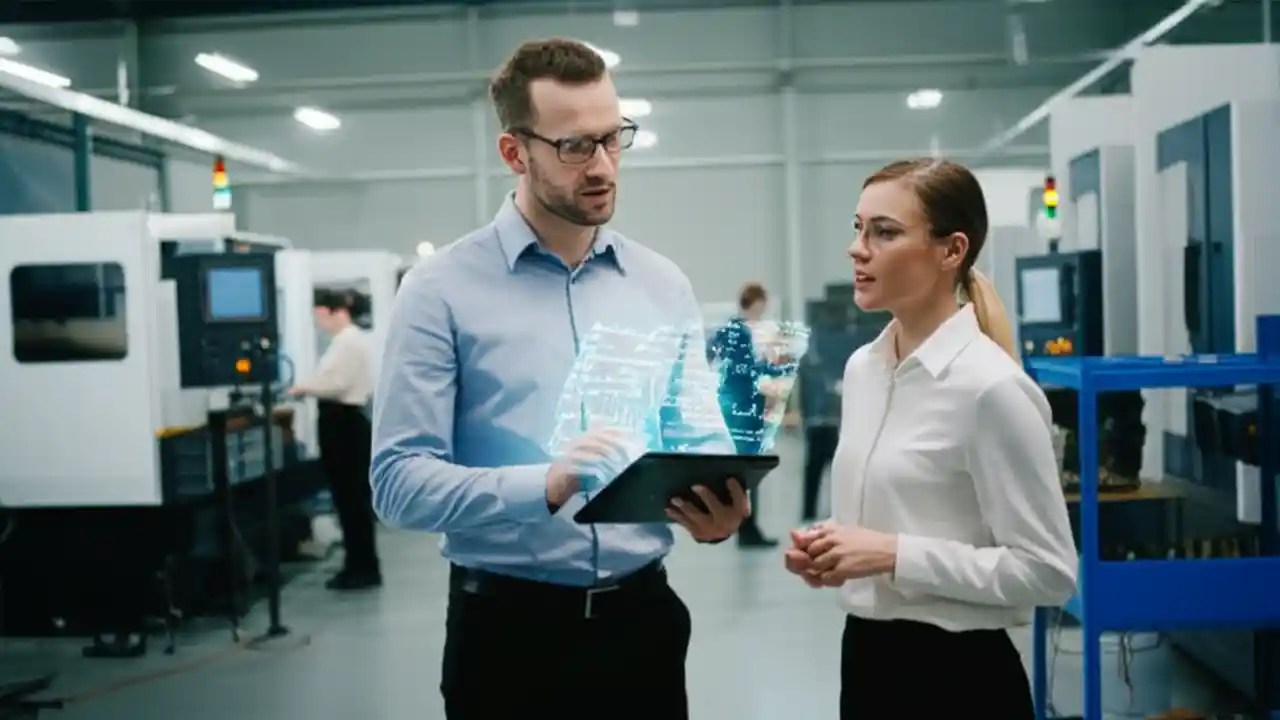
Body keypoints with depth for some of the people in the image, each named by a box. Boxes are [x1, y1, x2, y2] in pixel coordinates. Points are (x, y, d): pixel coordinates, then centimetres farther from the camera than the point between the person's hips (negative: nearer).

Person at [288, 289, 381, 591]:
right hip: (346, 421, 11)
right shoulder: (349, 339, 16)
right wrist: (310, 387, 8)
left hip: (345, 423, -11)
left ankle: (363, 569, 3)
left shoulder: (348, 340, -16)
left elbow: (338, 383, -21)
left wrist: (304, 387, -9)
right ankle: (360, 566, 20)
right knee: (352, 497, 13)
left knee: (351, 498, -4)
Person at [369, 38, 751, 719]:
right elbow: (398, 479, -13)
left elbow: (699, 435, 4)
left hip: (643, 615, 4)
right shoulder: (442, 289, -8)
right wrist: (545, 486, -28)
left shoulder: (664, 285, 5)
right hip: (508, 628, -3)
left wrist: (719, 502, -18)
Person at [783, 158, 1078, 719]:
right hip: (866, 657, 7)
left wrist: (896, 555, -22)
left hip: (957, 675, -7)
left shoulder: (990, 386, -18)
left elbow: (1048, 571, -18)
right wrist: (828, 551, -3)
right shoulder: (861, 367, 4)